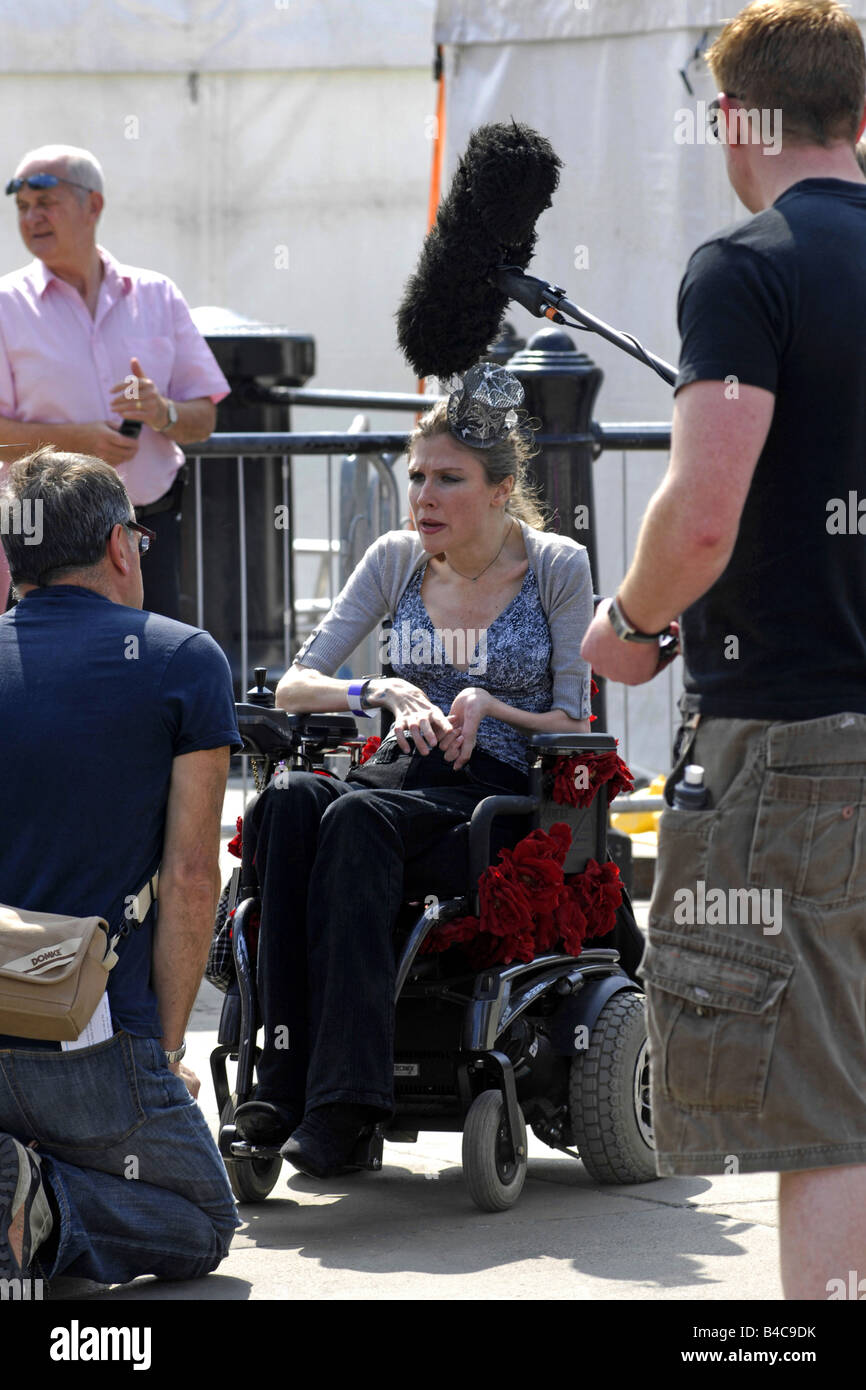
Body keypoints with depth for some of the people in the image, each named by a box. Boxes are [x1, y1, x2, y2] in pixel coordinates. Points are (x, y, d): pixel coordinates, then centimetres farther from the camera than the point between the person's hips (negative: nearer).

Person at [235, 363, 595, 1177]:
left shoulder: (557, 567, 2)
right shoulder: (397, 561, 12)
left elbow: (575, 726, 4)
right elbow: (293, 685, 6)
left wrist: (486, 707, -13)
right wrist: (383, 695, -12)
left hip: (503, 798, -4)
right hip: (402, 776, 4)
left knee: (357, 819, -37)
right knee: (289, 800, -33)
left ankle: (341, 1097, -45)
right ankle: (285, 1075, -39)